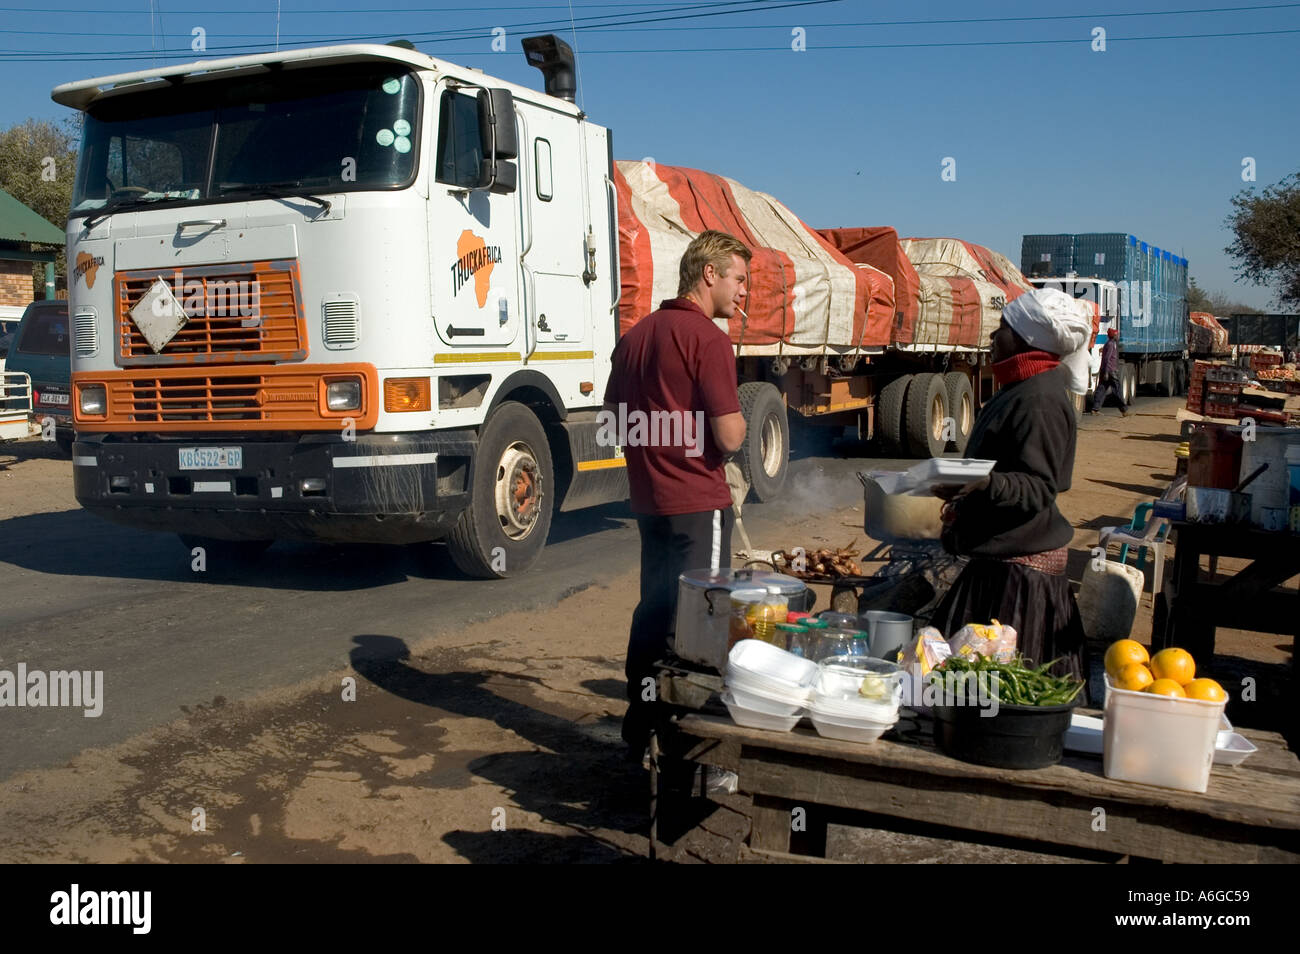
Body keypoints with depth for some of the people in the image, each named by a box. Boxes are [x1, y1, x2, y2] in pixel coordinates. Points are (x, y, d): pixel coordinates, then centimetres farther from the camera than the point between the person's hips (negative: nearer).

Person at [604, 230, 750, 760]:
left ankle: (641, 732, 26)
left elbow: (614, 415, 18)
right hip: (699, 502, -8)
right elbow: (730, 437, -19)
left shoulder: (635, 335, 11)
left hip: (648, 499, 8)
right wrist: (738, 420, 1)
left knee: (653, 613, 17)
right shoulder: (708, 339, -15)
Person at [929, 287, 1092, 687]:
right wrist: (963, 489, 33)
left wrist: (985, 484, -40)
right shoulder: (1021, 390, 15)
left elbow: (1039, 488, -24)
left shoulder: (1040, 399, -17)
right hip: (1003, 555, 10)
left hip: (1020, 563, -10)